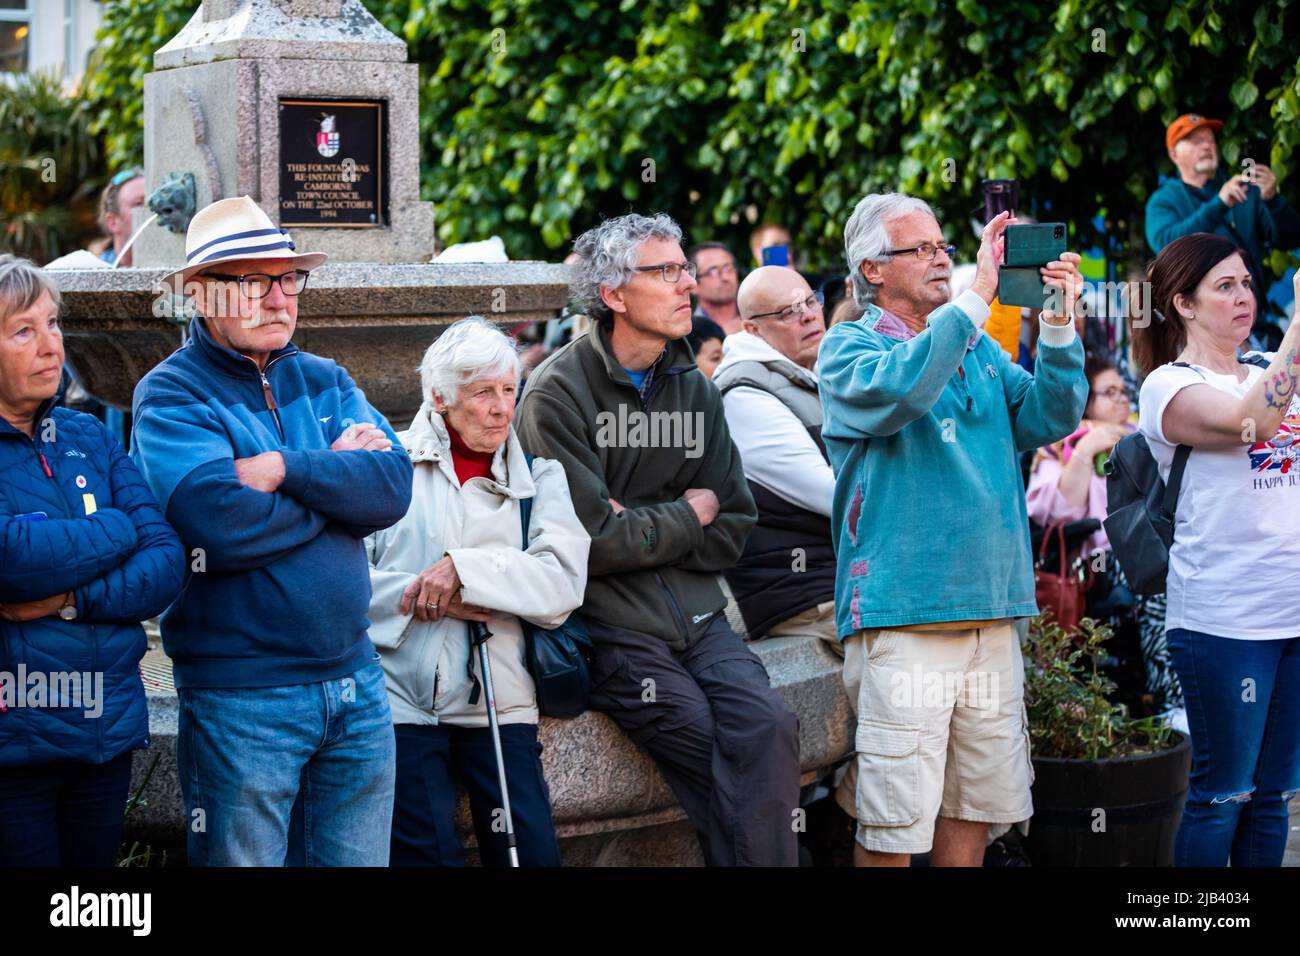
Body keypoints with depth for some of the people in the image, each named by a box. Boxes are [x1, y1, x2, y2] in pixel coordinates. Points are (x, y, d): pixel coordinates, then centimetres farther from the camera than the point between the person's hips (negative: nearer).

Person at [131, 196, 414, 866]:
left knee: (360, 859, 12)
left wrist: (287, 469, -18)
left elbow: (394, 485, -5)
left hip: (354, 682, 6)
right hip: (242, 702, -5)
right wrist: (337, 477, -9)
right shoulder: (170, 395, -6)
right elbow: (222, 522, -23)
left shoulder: (324, 381, 11)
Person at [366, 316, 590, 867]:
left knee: (534, 853, -9)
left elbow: (563, 585, -2)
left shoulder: (538, 475, 13)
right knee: (427, 852, -13)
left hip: (497, 697, 2)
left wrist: (463, 569, -12)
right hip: (401, 694, -2)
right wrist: (428, 597, -12)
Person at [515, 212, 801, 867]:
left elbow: (731, 532, 11)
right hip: (611, 629, -5)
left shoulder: (693, 389, 14)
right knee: (719, 746, -22)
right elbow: (588, 542, -12)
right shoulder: (557, 393, -5)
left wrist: (640, 528, -4)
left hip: (697, 616, 5)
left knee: (770, 726, -21)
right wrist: (685, 516, 1)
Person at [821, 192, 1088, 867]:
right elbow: (895, 391, -22)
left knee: (975, 808, 12)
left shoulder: (979, 350, 18)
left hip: (992, 612, 6)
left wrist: (1058, 324, -10)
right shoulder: (848, 348, 1)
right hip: (901, 616, -6)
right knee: (893, 822, -6)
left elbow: (1048, 418, 4)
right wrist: (976, 297, -23)